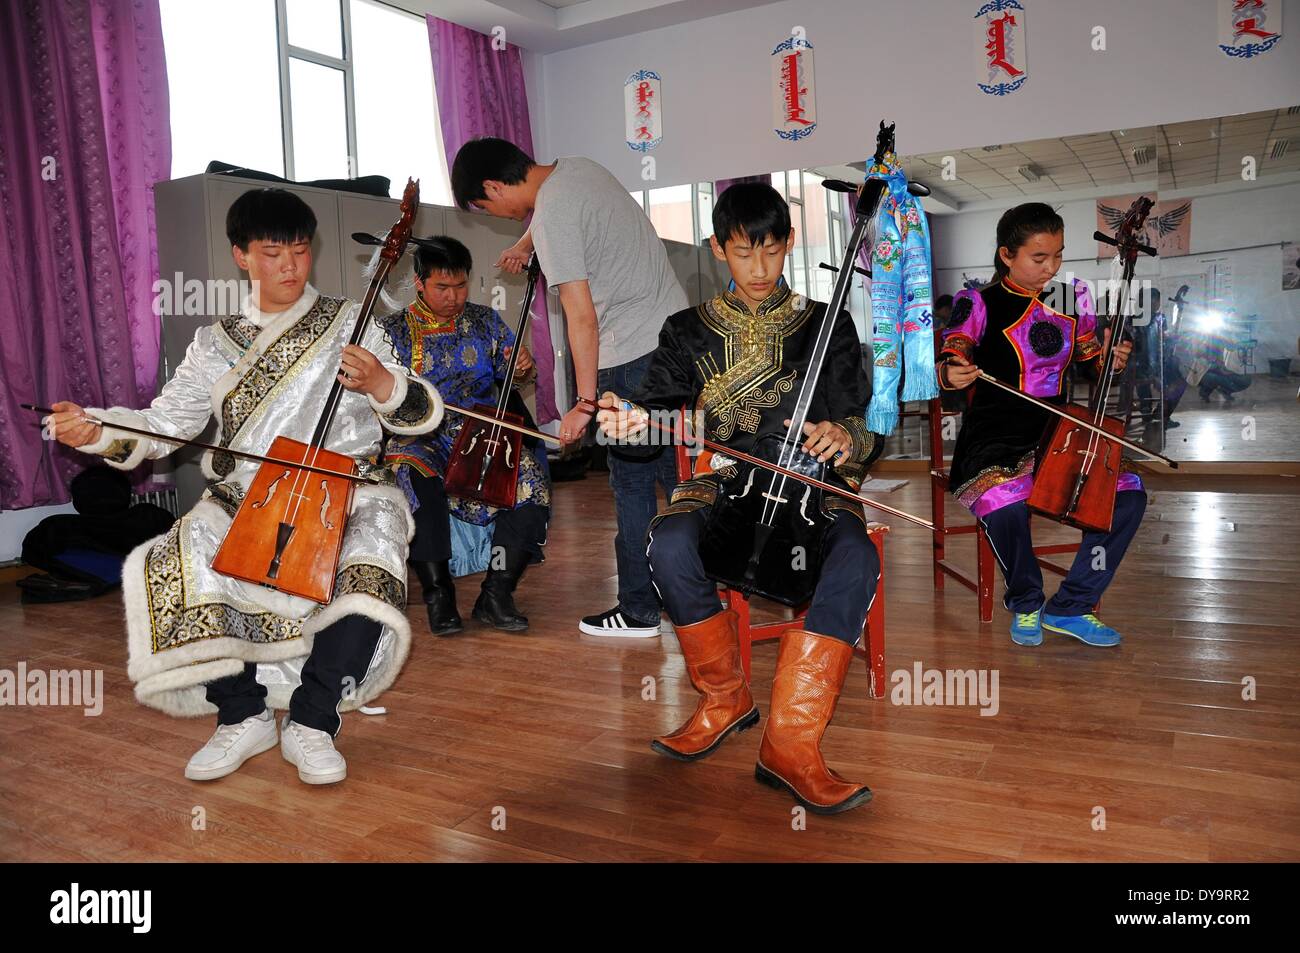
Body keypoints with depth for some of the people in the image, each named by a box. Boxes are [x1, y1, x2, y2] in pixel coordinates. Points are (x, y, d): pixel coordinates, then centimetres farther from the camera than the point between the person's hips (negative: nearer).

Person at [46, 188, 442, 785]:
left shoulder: (348, 324, 7)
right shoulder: (218, 343, 15)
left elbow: (422, 413, -1)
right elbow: (164, 422, 8)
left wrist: (382, 385, -23)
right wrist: (96, 430, -12)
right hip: (244, 501, 3)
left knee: (371, 564, -34)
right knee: (176, 568, -24)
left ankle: (311, 721, -14)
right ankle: (243, 716, -3)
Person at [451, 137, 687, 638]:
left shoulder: (551, 216, -15)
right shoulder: (576, 166, 11)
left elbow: (582, 318, -18)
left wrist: (586, 403, -13)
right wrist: (524, 245, 50)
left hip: (633, 355, -9)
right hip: (675, 329, 9)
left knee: (632, 481, 0)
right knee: (676, 471, 13)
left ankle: (639, 609, 9)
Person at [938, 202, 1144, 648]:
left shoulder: (1073, 298, 11)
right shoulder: (980, 304, -3)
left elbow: (1089, 361, 22)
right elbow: (953, 355, -14)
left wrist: (1110, 359, -2)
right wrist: (950, 373, -38)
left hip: (1059, 431, 6)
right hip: (997, 436, -5)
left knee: (1129, 493, -13)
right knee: (1004, 498, -35)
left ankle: (1070, 607, 1)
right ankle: (1026, 603, -5)